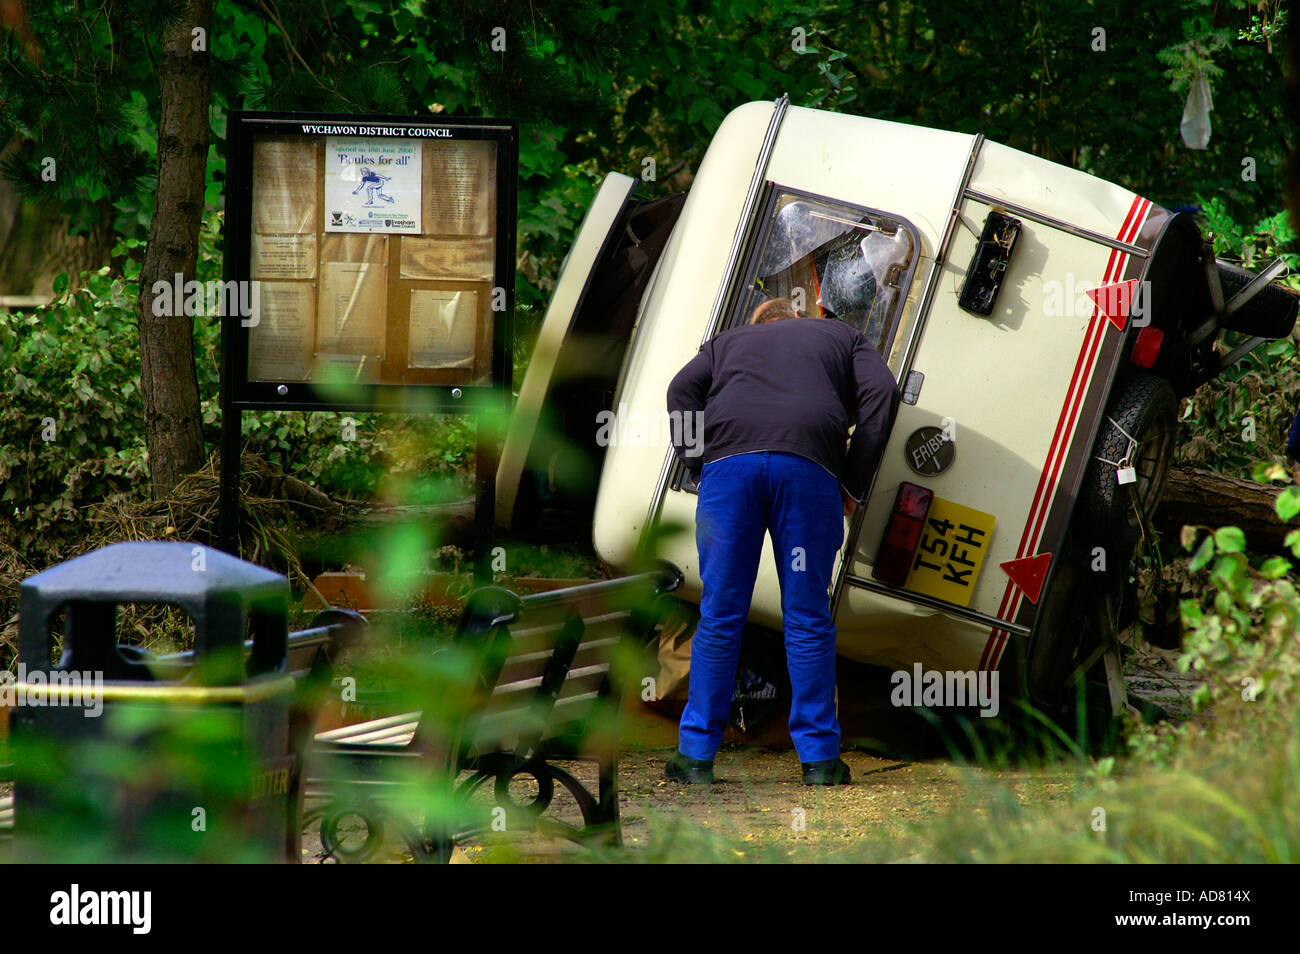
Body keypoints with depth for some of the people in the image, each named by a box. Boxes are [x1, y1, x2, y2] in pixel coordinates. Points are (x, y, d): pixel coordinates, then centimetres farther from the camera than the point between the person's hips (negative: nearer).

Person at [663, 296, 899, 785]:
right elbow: (881, 392, 13)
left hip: (729, 461, 1)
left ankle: (696, 755, 7)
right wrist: (853, 484, 10)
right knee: (807, 617, 5)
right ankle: (819, 759, 5)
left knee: (720, 615, 6)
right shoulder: (842, 337, 31)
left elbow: (683, 390, 15)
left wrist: (698, 467, 12)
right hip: (808, 465, -1)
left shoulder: (728, 342, 34)